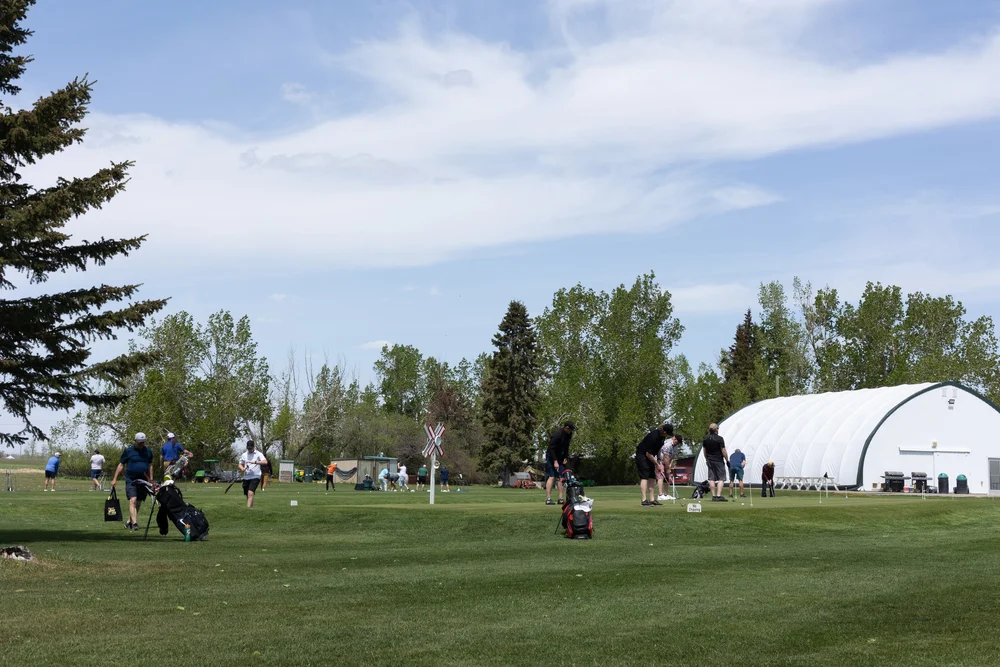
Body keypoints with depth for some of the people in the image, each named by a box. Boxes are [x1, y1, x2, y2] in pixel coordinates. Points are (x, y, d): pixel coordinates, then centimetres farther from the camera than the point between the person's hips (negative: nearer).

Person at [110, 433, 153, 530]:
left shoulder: (148, 451, 10)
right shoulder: (128, 451, 1)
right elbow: (121, 465, 5)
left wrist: (151, 479, 14)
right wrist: (114, 479, 2)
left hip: (143, 481, 4)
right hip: (131, 480, -4)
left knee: (138, 503, 8)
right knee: (133, 500, -18)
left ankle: (129, 522, 22)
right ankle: (134, 523, -25)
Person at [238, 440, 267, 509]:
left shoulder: (258, 454, -3)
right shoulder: (244, 455, 12)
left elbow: (265, 461, -17)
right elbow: (240, 464, 21)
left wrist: (255, 462, -30)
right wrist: (242, 469, -3)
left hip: (255, 477, -5)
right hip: (246, 477, 5)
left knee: (250, 493, -20)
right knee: (247, 495, 10)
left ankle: (248, 508, -25)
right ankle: (251, 508, 25)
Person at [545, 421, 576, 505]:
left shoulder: (568, 435, 2)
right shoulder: (557, 434, -23)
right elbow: (551, 449, -22)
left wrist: (566, 457, 4)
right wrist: (555, 461, -24)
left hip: (560, 458, 8)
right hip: (551, 457, -8)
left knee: (560, 478, 2)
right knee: (551, 477, -12)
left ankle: (560, 498, 3)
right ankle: (548, 499, -12)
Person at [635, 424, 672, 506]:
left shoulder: (662, 436, -3)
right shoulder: (654, 437, -31)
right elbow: (648, 454, -26)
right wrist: (657, 464, -15)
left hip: (649, 456, 9)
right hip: (642, 455, -9)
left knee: (651, 478, 5)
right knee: (644, 477, -14)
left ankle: (652, 499, 4)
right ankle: (644, 500, -17)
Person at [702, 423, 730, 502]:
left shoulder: (705, 439, 6)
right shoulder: (719, 438, -13)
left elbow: (704, 450, 14)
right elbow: (723, 451, -13)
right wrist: (727, 460, -3)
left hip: (710, 461, 6)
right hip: (719, 461, -5)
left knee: (711, 479, 5)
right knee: (721, 478, -3)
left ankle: (714, 496, 3)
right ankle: (719, 496, -13)